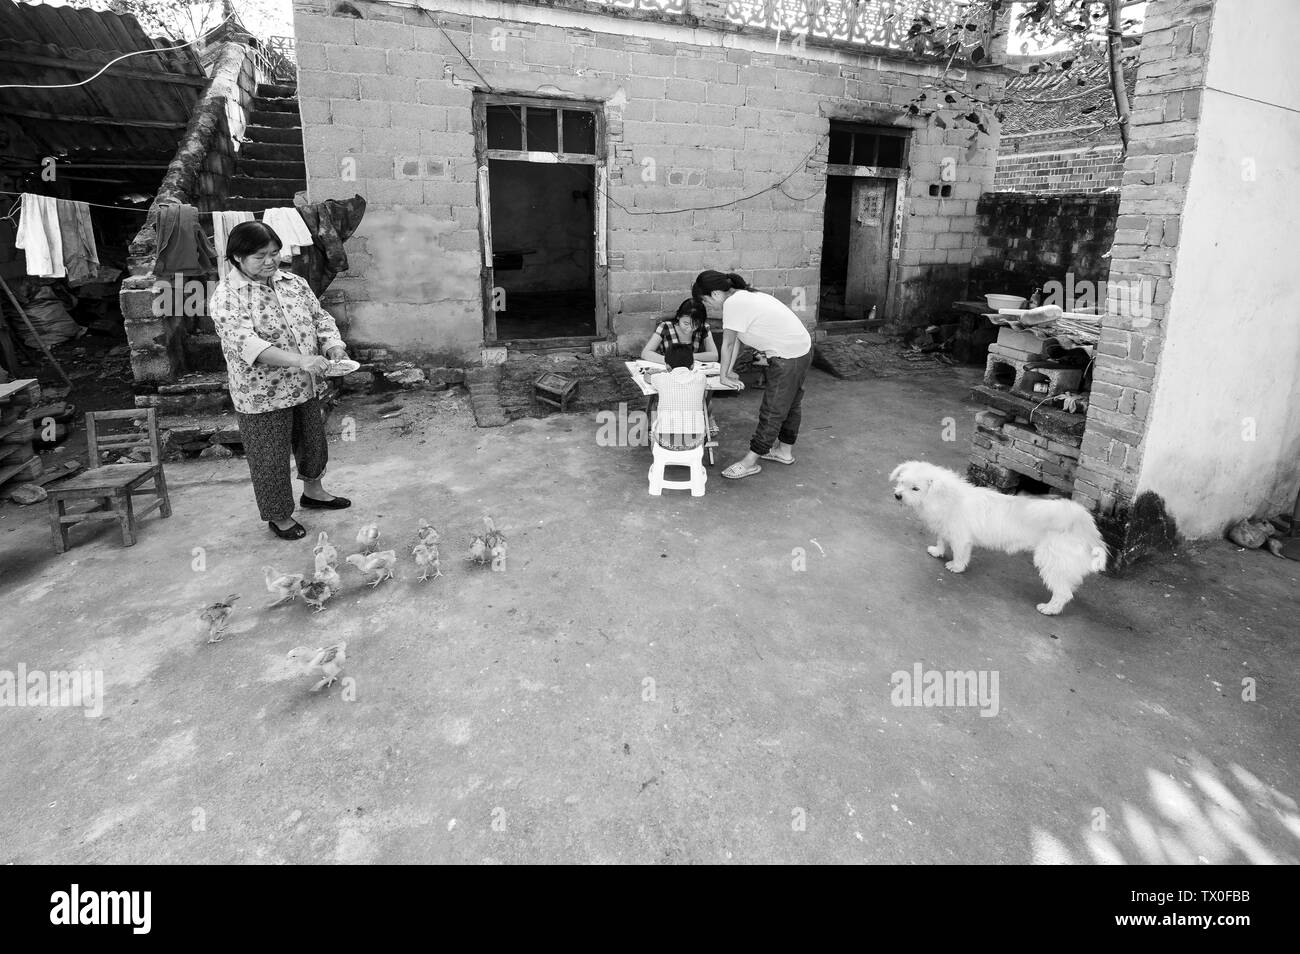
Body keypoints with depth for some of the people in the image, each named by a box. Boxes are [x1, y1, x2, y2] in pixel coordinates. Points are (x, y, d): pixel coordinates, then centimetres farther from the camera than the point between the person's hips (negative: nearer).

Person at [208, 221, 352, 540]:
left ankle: (312, 491, 47)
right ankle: (279, 516, 27)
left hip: (306, 386, 6)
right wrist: (299, 360, -40)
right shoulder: (226, 297, -16)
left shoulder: (293, 282, 3)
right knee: (270, 458, 8)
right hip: (263, 396, -6)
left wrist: (333, 344, -13)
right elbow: (244, 343, -29)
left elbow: (319, 316, 9)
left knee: (313, 441, 23)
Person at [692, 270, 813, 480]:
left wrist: (724, 376, -1)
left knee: (772, 410, 0)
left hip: (789, 358, -10)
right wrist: (729, 371, 8)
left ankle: (750, 462, 11)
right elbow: (736, 340, 11)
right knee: (790, 403, 22)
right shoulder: (742, 296, 9)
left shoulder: (733, 303, -21)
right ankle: (784, 451, 38)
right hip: (802, 347, 10)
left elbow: (728, 344, -13)